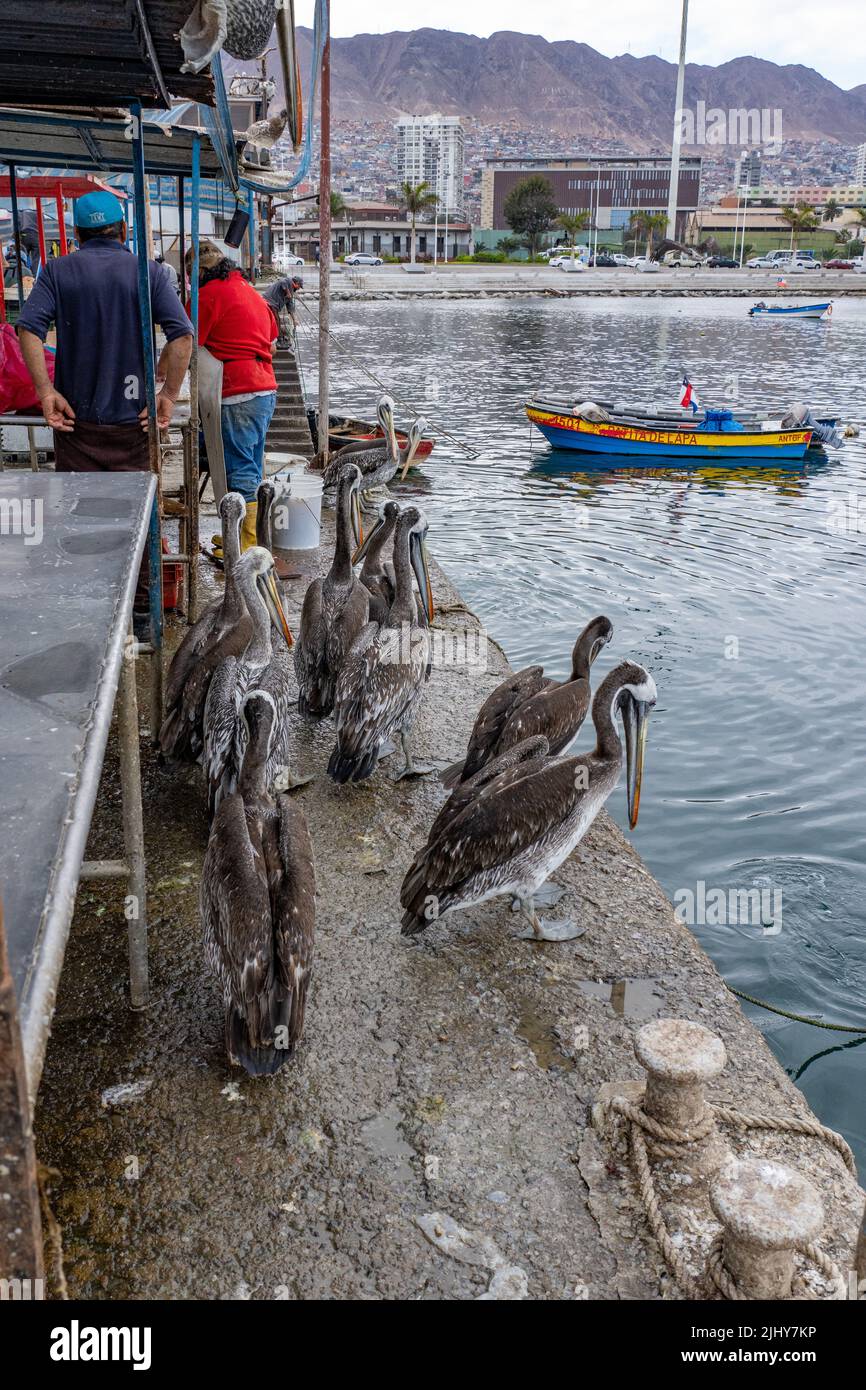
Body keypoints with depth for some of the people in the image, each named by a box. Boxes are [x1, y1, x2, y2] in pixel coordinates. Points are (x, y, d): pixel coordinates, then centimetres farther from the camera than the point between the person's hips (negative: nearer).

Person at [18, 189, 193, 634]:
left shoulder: (58, 271, 2)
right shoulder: (146, 272, 1)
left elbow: (29, 326, -12)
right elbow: (182, 335, -11)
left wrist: (45, 390, -11)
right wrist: (169, 394, -7)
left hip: (75, 415, 0)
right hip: (131, 416, 0)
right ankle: (139, 611, 13)